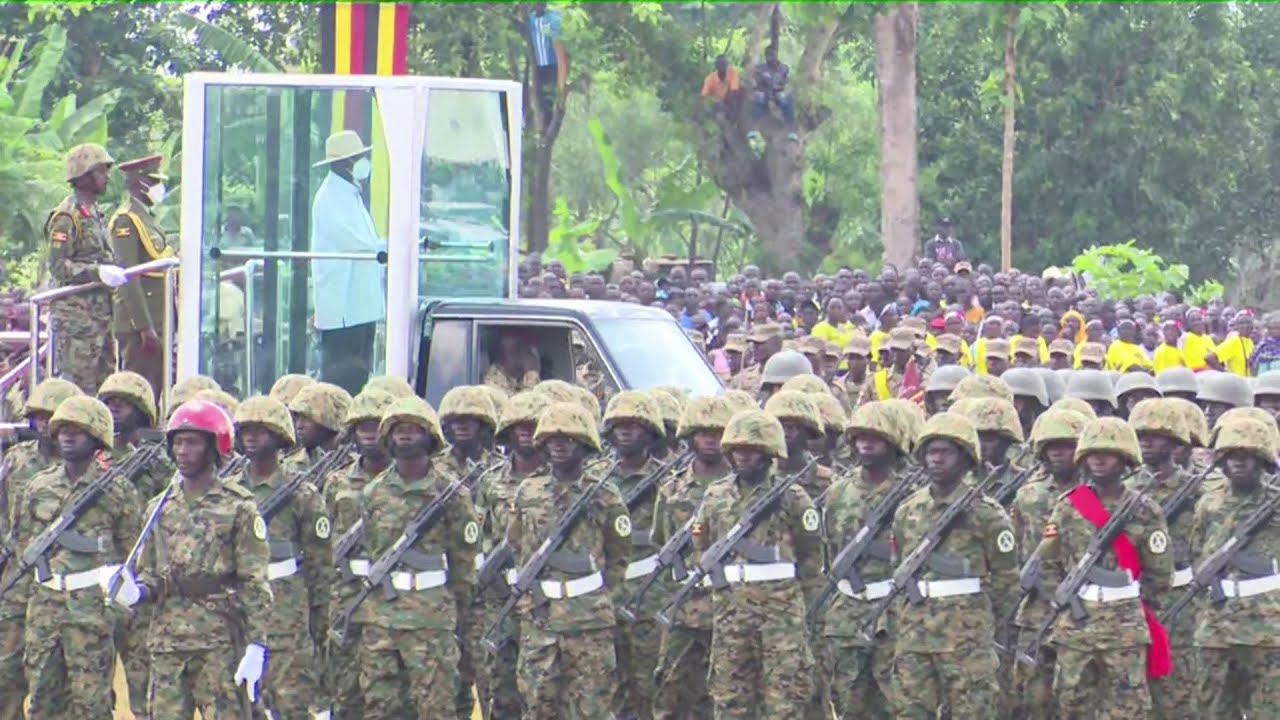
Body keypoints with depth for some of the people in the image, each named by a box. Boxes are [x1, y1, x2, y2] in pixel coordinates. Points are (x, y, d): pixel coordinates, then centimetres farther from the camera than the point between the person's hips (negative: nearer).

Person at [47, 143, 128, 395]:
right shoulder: (66, 216, -12)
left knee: (105, 382, 9)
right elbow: (58, 266, -19)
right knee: (79, 385, -9)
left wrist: (115, 272, 11)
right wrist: (98, 272, -27)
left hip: (101, 313, 9)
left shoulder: (95, 213, 18)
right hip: (77, 315, -9)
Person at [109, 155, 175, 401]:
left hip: (156, 323, 10)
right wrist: (145, 327, -21)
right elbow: (128, 279, -18)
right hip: (138, 325, -10)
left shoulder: (148, 219, 19)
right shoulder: (126, 220, -11)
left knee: (157, 388, 10)